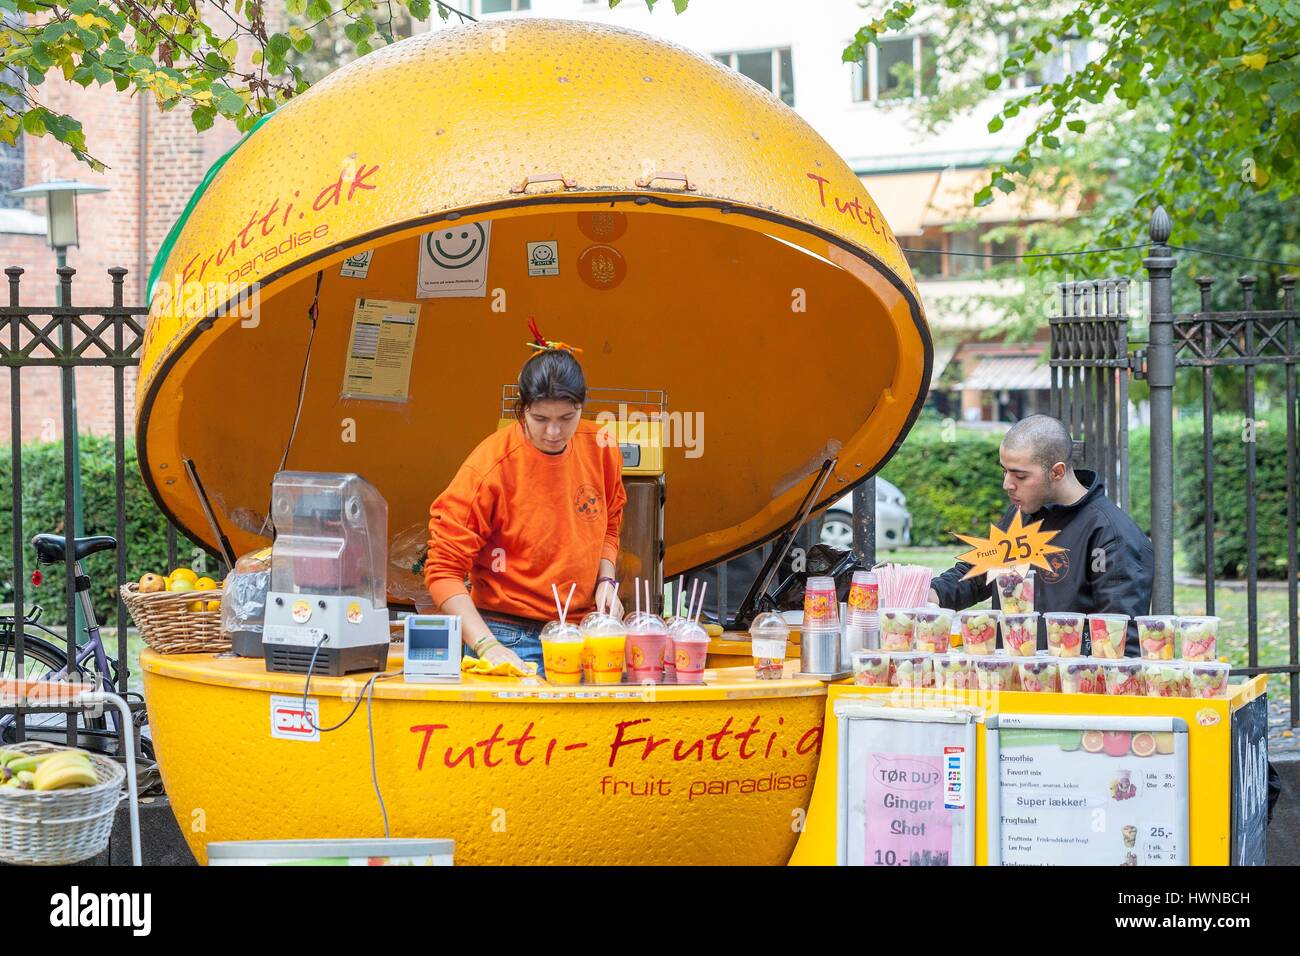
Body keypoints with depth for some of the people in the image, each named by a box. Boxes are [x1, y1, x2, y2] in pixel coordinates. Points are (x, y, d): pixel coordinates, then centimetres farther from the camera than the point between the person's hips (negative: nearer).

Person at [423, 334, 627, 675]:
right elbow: (443, 570, -14)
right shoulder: (491, 467, -15)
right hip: (511, 639, -4)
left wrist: (605, 580, 0)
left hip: (583, 632, 4)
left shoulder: (600, 449, 0)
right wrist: (486, 645, -24)